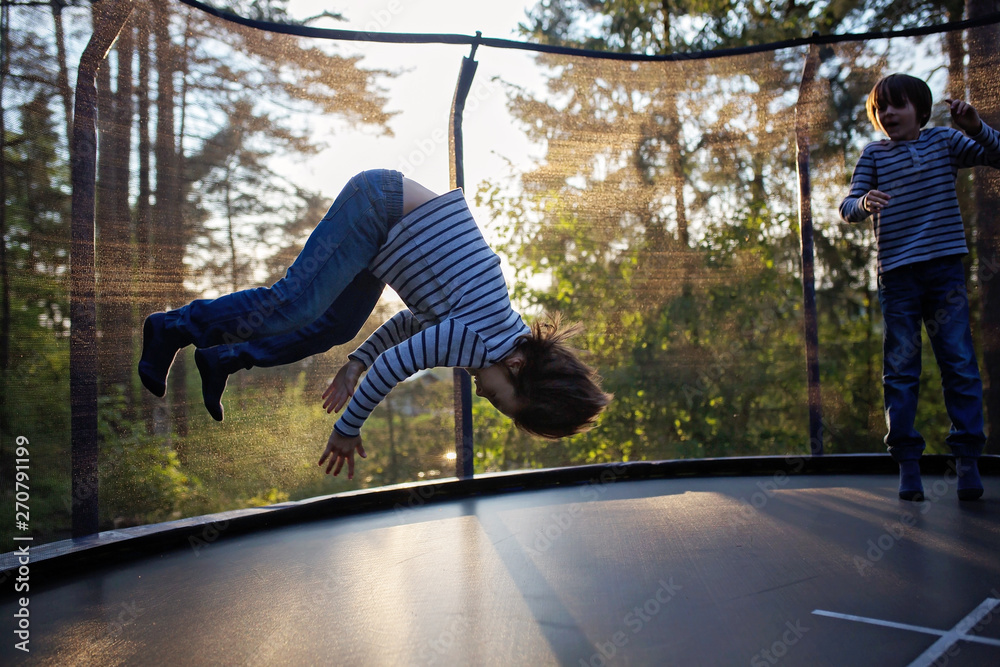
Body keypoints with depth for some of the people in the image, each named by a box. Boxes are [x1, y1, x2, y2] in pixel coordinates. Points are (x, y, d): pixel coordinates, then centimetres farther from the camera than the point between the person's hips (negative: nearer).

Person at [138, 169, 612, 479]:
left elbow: (415, 321, 11)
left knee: (335, 327, 6)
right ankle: (174, 327, 7)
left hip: (392, 221, 7)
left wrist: (357, 362, 11)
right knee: (293, 305, -10)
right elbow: (393, 365, -19)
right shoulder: (480, 340, -24)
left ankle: (224, 357, 19)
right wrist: (347, 430, -6)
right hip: (381, 202, -7)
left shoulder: (507, 332, 2)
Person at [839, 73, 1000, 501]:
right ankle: (907, 462, 6)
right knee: (900, 369, 0)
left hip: (945, 268, 1)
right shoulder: (874, 155, 8)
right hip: (897, 273, 0)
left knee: (960, 364, -1)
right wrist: (863, 202, -24)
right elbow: (847, 207, -1)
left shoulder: (945, 141, 10)